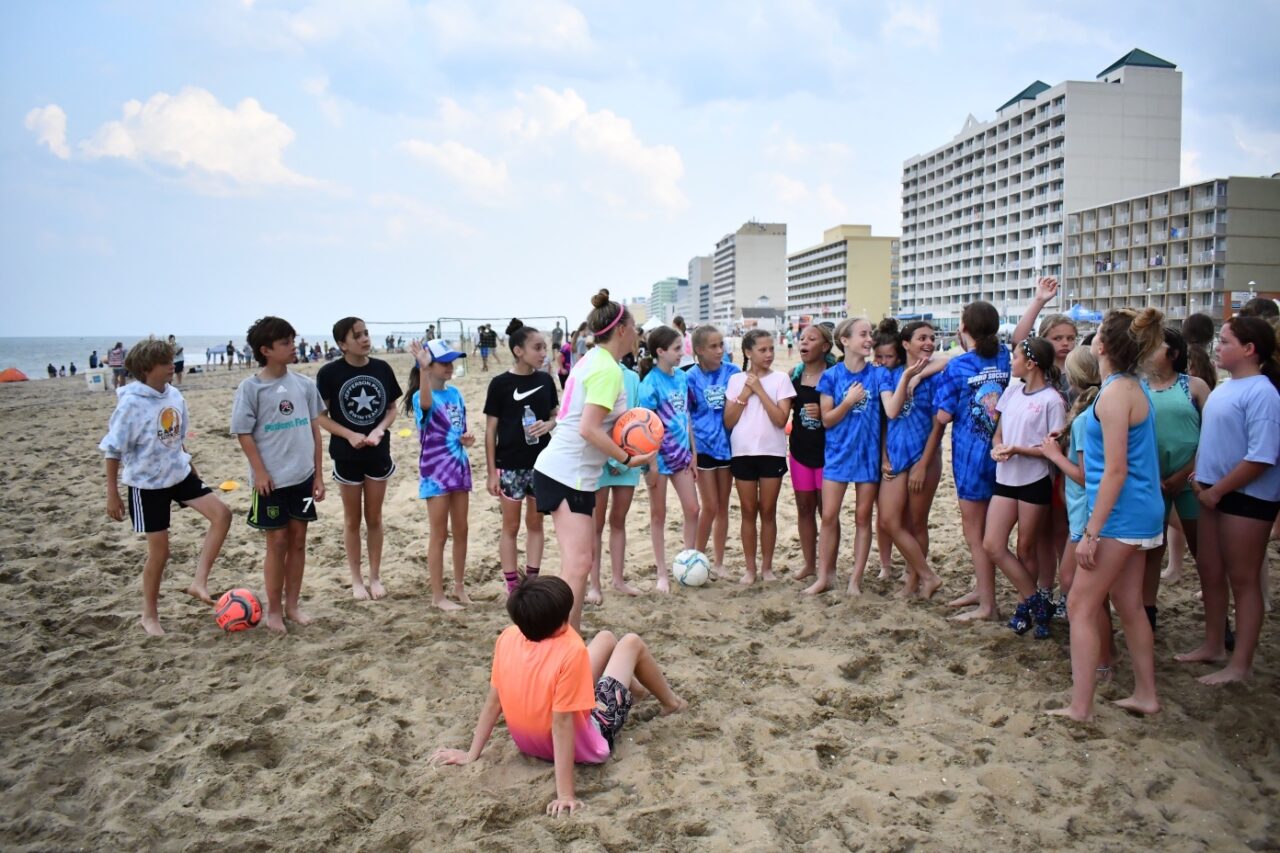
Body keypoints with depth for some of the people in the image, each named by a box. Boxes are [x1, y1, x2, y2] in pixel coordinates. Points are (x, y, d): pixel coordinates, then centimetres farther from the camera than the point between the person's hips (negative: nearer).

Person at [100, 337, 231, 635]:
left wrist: (189, 466, 20)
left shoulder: (174, 396, -2)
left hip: (179, 474, 6)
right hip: (147, 484, -6)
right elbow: (113, 450, -13)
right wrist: (112, 494, -12)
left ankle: (199, 582, -3)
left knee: (221, 514, -11)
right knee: (159, 550, 1)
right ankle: (149, 615, 21)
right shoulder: (131, 403, -19)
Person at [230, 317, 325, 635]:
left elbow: (314, 429, 8)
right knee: (277, 542, 3)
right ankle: (273, 609, 17)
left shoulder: (304, 384, 3)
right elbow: (244, 433, -5)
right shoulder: (251, 388, -8)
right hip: (272, 480, -4)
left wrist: (318, 474, 6)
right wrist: (259, 472, -11)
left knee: (298, 540, 11)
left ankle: (292, 604, 24)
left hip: (303, 476, 4)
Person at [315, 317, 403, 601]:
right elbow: (321, 416, -7)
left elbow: (392, 408, 5)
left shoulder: (382, 369, -3)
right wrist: (350, 435, -19)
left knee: (374, 518, 12)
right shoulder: (330, 373, -11)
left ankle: (375, 577, 25)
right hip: (346, 455, -2)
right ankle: (357, 579, 23)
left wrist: (380, 429, -14)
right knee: (353, 520, 10)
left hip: (378, 453, 2)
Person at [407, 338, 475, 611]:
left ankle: (460, 586, 29)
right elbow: (425, 402, -41)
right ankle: (438, 595, 12)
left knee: (461, 531, 14)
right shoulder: (422, 397, -14)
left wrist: (468, 438, -4)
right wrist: (423, 369, -56)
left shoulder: (455, 393, 7)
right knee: (440, 535, 1)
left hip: (459, 469, 6)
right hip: (435, 473, -6)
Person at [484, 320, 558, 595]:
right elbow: (491, 430, -6)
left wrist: (549, 424, -11)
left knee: (535, 524, 12)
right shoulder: (500, 384, -9)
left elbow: (556, 415, 14)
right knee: (511, 526, 7)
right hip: (510, 466, -4)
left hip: (541, 464, 4)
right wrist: (491, 471, -8)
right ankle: (512, 586, 16)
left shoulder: (546, 381, 1)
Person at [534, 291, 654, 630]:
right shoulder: (608, 369, -15)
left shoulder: (591, 360, 12)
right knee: (578, 564, -12)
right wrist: (628, 459, -17)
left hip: (569, 471, 10)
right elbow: (589, 429, -24)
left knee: (578, 562, 14)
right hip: (569, 475, -10)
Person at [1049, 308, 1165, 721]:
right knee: (1129, 605, 18)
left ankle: (1080, 707, 2)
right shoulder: (1134, 386, 10)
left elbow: (1115, 470, -21)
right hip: (1140, 513, 10)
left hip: (1121, 515, -10)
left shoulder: (1115, 394, -19)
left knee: (1080, 606, -3)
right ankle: (1145, 694, 28)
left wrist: (1091, 532, -20)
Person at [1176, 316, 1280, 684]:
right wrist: (1199, 478, 5)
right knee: (1210, 571, 17)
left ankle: (1241, 664, 12)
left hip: (1247, 498, -9)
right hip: (1214, 494, 9)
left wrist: (1217, 490, -17)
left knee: (1243, 580, 2)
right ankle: (1213, 645, 32)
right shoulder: (1223, 389, 8)